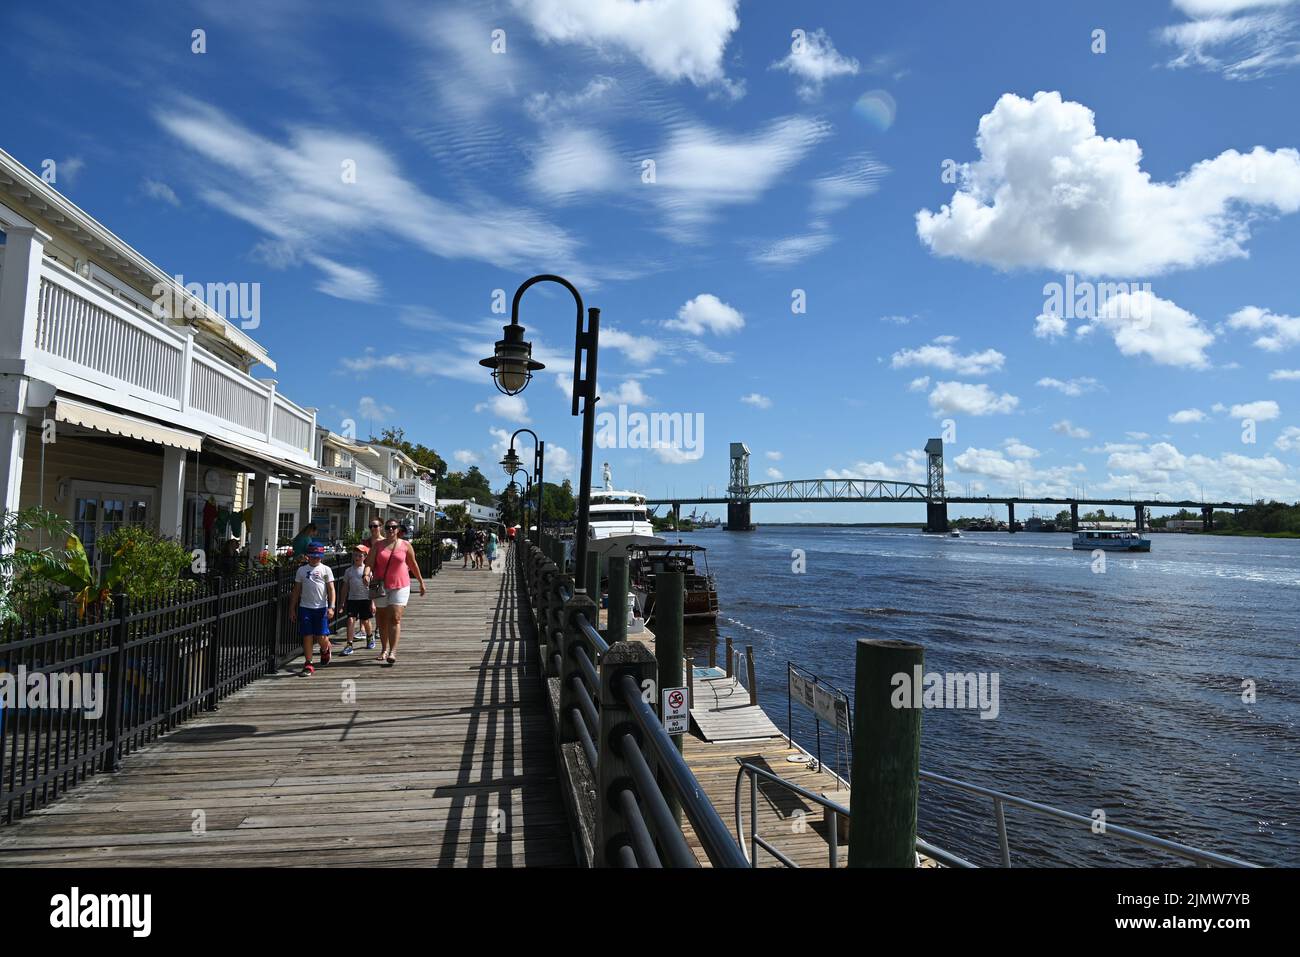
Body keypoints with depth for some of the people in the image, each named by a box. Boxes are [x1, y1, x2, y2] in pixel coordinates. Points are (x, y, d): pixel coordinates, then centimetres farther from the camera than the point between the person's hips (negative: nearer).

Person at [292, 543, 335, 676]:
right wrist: (293, 608, 9)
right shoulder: (301, 570, 9)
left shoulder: (325, 569, 3)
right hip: (305, 607, 2)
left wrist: (331, 607, -10)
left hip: (321, 608, -1)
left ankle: (325, 651, 32)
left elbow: (331, 589, 0)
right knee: (307, 637, 0)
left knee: (322, 637, -2)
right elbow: (296, 590, 12)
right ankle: (308, 665, 7)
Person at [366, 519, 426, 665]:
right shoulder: (378, 546, 2)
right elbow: (369, 563, -3)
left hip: (400, 587, -2)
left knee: (395, 619, -11)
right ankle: (384, 649, 26)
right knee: (383, 620, 11)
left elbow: (413, 564, 10)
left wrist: (421, 582, 16)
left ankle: (392, 652, -17)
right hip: (381, 587, 2)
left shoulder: (405, 545, 1)